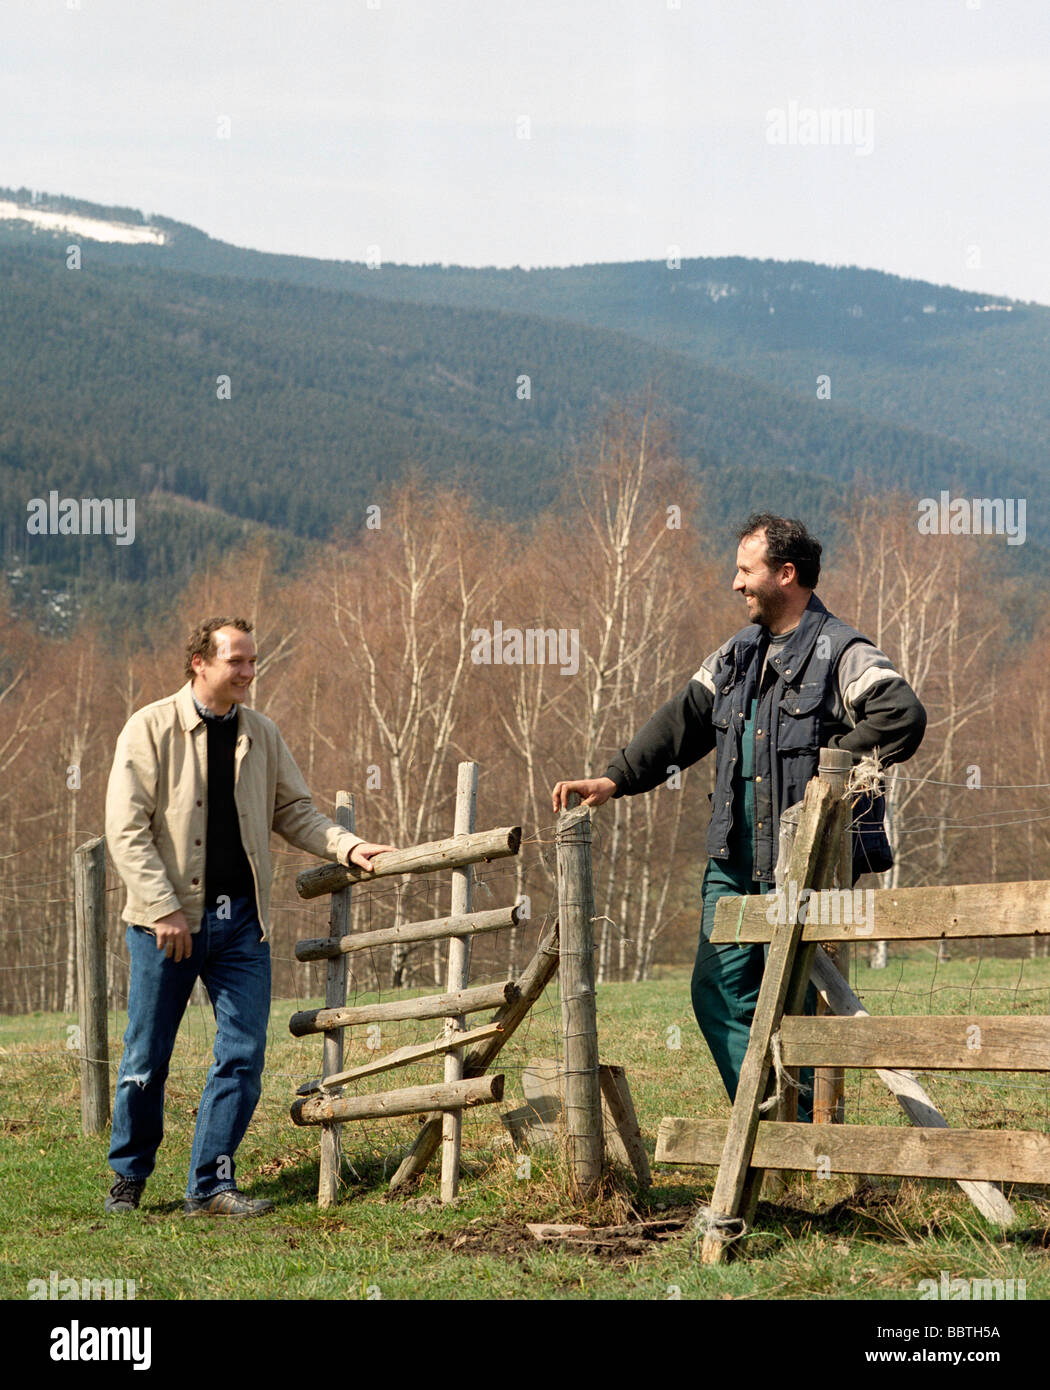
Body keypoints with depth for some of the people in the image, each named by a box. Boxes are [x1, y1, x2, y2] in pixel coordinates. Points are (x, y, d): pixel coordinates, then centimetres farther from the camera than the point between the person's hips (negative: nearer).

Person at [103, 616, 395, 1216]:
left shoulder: (262, 734, 10)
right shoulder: (151, 728, -5)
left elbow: (293, 811, 15)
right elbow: (127, 828, -9)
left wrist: (349, 846, -2)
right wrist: (162, 908, -15)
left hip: (242, 919, 4)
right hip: (169, 919, -4)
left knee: (244, 1054, -2)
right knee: (147, 1058, 4)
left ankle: (212, 1183, 6)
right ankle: (128, 1177, 21)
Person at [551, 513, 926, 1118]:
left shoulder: (842, 653, -9)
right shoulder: (738, 654, 16)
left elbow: (904, 716, -23)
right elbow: (683, 721, 18)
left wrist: (831, 763, -17)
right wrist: (614, 779, 8)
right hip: (734, 859, 8)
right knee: (718, 990, 5)